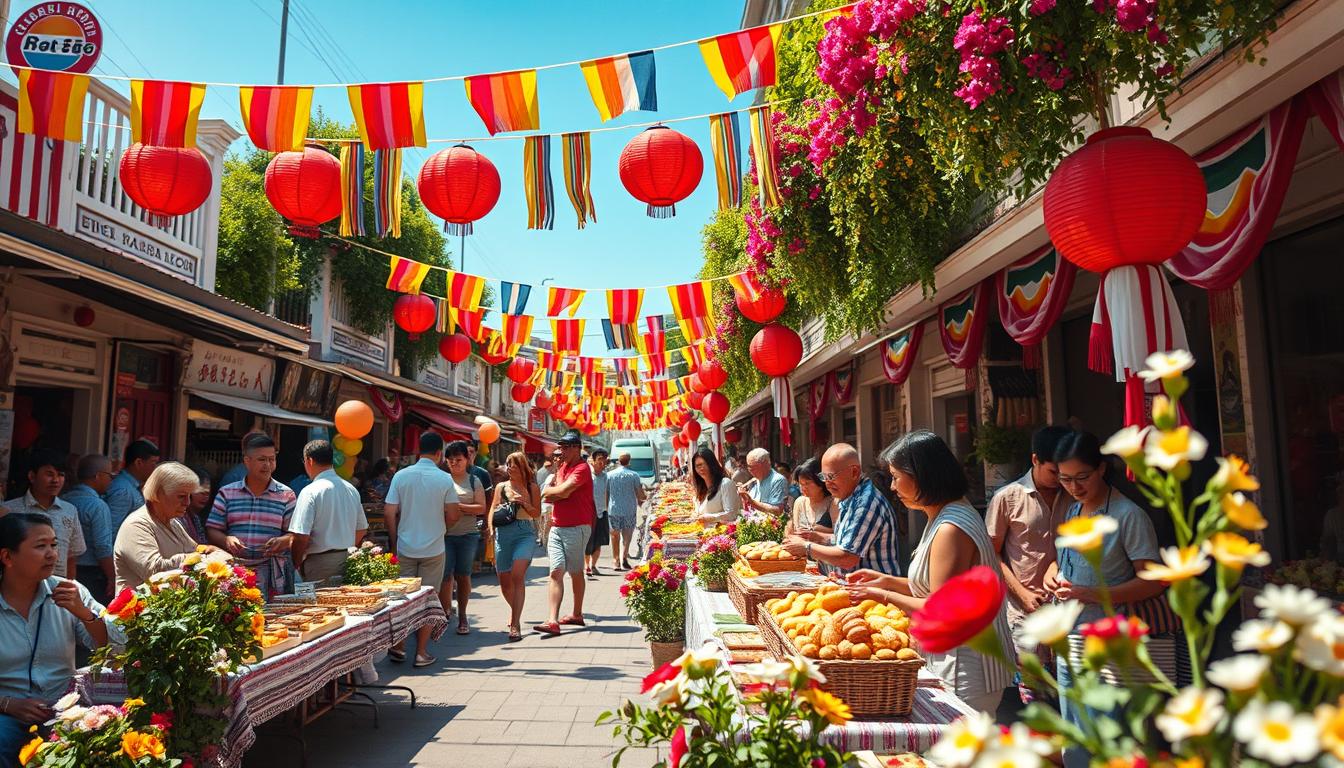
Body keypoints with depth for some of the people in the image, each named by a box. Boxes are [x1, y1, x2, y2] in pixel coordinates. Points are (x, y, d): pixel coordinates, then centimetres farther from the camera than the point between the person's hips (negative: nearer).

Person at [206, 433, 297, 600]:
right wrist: (226, 540, -11)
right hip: (233, 571, 1)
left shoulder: (286, 495, 6)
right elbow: (212, 530, 9)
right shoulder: (227, 493, 10)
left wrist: (283, 541, -16)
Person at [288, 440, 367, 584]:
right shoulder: (352, 489, 8)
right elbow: (362, 529, 15)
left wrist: (295, 566, -2)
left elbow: (301, 537, -16)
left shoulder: (310, 492, -13)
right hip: (347, 561, 6)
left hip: (319, 563, -6)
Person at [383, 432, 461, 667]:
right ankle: (421, 652, 12)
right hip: (433, 549, -2)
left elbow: (389, 513, -2)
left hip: (405, 548, 2)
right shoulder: (445, 479, -9)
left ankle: (399, 647, 21)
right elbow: (453, 515, -7)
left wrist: (394, 542, 10)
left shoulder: (401, 476, -3)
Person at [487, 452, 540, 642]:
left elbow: (537, 514, 4)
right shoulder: (501, 487, 13)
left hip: (525, 533, -3)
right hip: (503, 533, 3)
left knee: (517, 576, -19)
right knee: (504, 580, 8)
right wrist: (490, 529, -6)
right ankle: (515, 610, 37)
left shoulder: (532, 488, 7)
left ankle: (515, 624, -20)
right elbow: (492, 511, 11)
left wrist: (524, 503, -12)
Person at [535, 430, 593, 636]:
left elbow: (562, 491, -21)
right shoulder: (562, 467, 16)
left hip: (576, 528, -7)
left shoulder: (582, 468, -10)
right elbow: (548, 497, 11)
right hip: (557, 527, 7)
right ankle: (553, 621, -7)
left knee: (576, 572, 7)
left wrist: (548, 491, -2)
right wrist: (557, 493, -10)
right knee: (556, 573, -3)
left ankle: (577, 614, 20)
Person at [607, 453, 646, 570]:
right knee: (627, 535, 3)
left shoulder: (609, 475, 2)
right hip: (629, 510, -1)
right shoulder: (634, 475, -3)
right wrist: (640, 501, 20)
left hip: (613, 509, 1)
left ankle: (616, 560, 17)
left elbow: (606, 493, 6)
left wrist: (606, 507, 19)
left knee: (615, 535, 13)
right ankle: (624, 556, -16)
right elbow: (639, 493, -1)